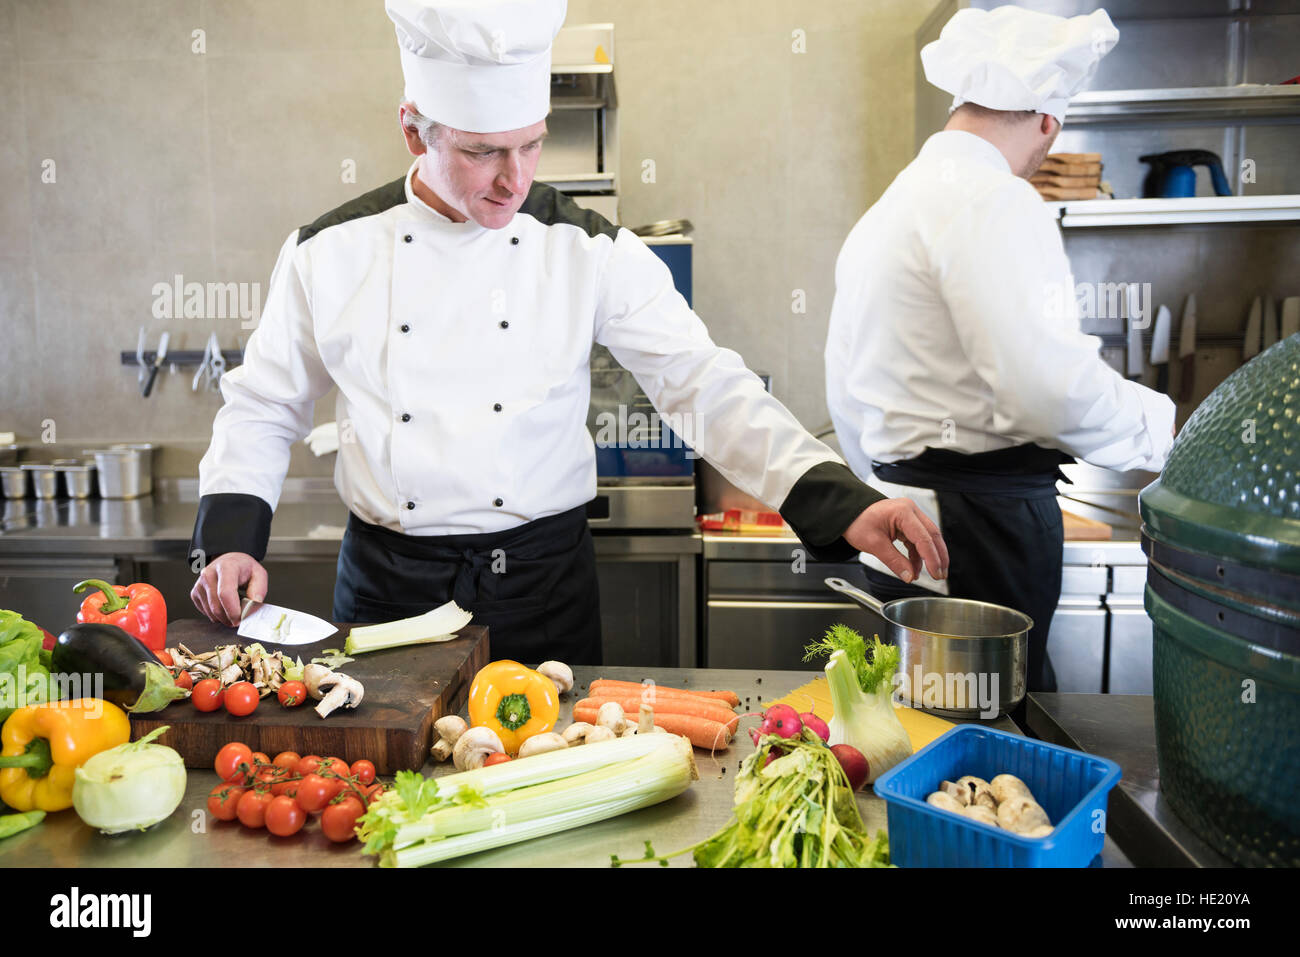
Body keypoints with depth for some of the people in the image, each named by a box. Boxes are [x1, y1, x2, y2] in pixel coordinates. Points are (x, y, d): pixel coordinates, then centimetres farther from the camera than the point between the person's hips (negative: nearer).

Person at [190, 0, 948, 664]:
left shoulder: (592, 254, -8)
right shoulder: (331, 254, -4)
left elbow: (709, 387, -13)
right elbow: (263, 409, 7)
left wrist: (843, 504, -23)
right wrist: (232, 540, -6)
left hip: (541, 582, 0)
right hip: (388, 583, 1)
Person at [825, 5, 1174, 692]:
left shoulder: (884, 210, 18)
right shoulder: (995, 202, -12)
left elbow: (845, 398, 22)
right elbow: (1050, 385, -22)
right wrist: (1164, 428, -3)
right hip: (978, 534, -9)